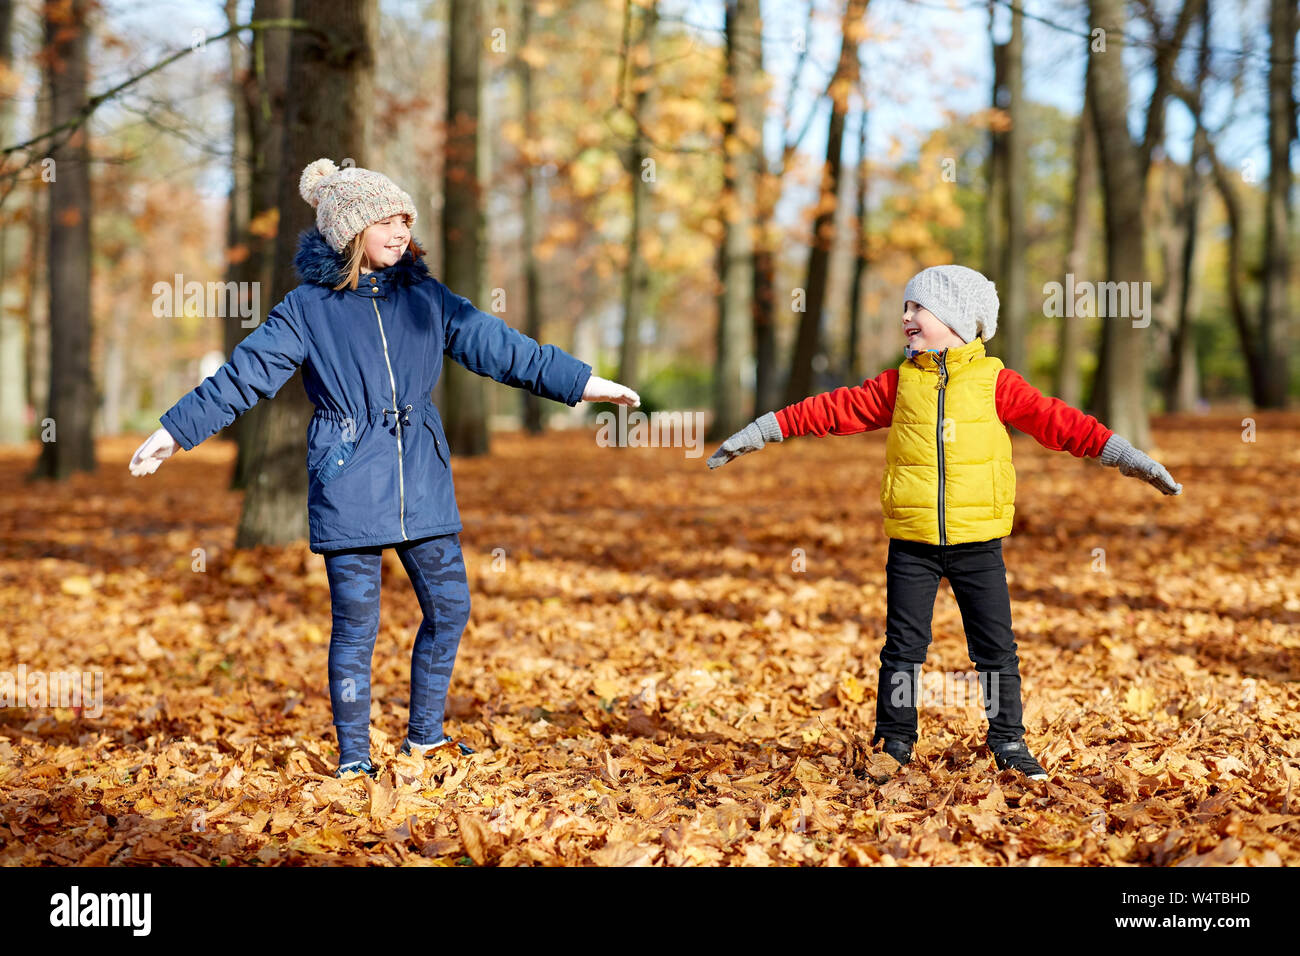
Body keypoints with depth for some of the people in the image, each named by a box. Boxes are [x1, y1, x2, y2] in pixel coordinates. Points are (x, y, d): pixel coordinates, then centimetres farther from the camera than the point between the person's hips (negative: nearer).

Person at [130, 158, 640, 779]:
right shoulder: (310, 307, -1)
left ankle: (425, 738, 23)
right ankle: (353, 760, 12)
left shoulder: (426, 297, 8)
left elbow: (500, 348, 12)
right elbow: (242, 376, 1)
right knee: (356, 623, -1)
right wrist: (173, 431, -2)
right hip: (348, 483, -4)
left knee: (449, 607, 5)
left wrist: (580, 381, 10)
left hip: (422, 482, 4)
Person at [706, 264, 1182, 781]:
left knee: (997, 648, 3)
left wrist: (1122, 454, -6)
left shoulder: (995, 382, 2)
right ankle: (894, 744, 16)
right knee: (903, 646, 4)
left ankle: (1008, 743, 17)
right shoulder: (898, 384, 7)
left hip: (978, 543, -1)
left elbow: (1055, 420, 0)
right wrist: (763, 430, 7)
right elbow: (836, 409, 9)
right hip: (911, 545, 1)